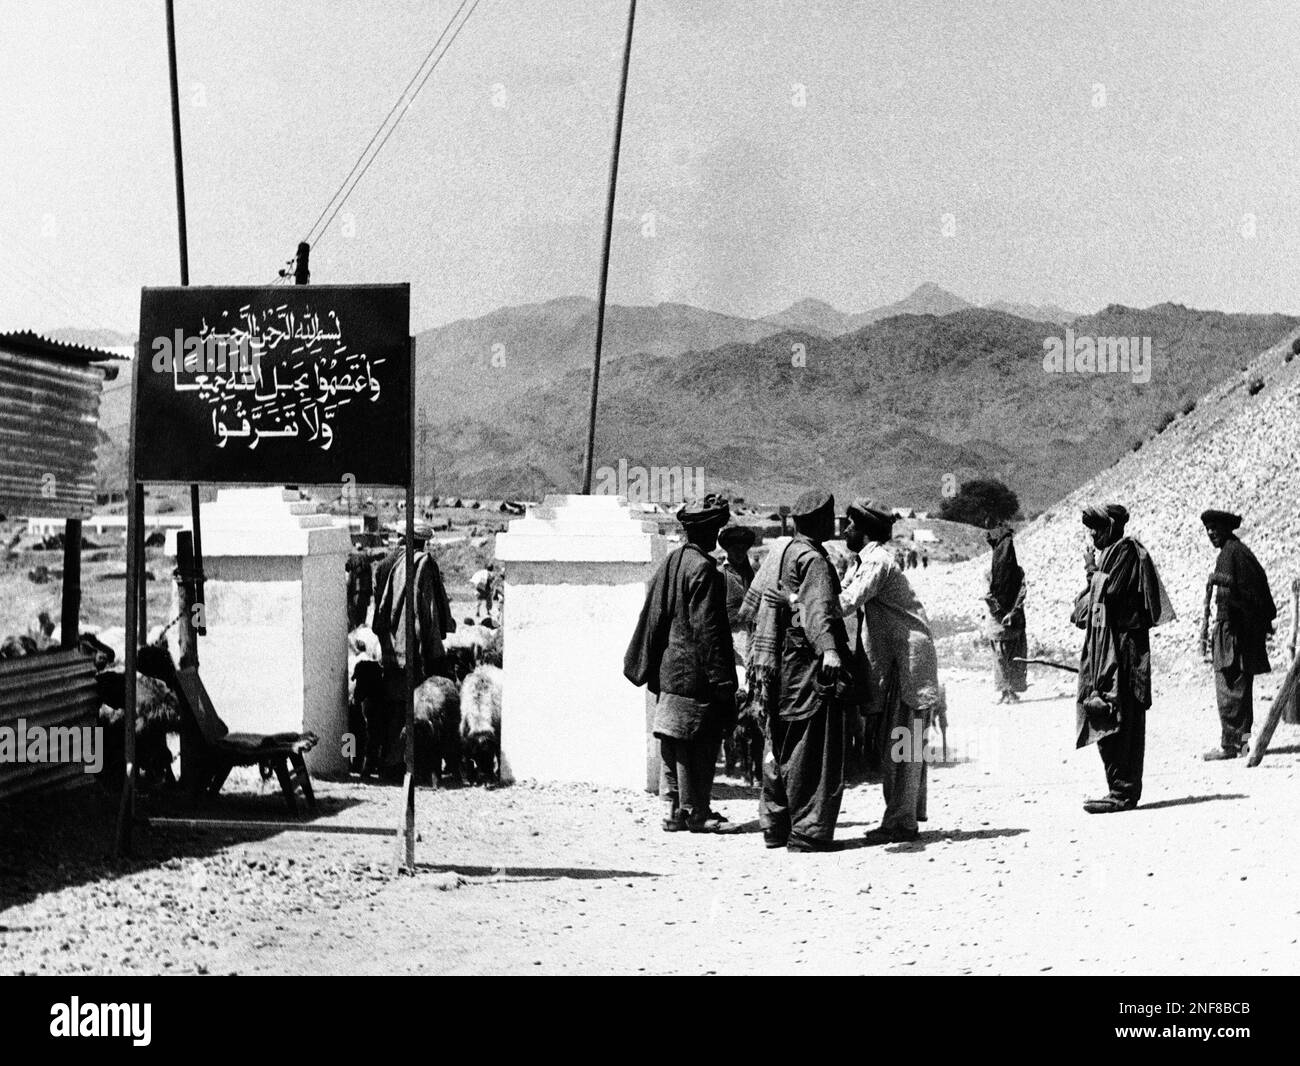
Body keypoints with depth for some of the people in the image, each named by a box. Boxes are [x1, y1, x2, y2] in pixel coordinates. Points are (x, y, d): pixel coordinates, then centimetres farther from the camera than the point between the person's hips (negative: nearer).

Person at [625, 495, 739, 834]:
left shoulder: (671, 562, 11)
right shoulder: (703, 568, -15)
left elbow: (653, 618, 15)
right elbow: (707, 628, -18)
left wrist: (651, 669, 21)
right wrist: (721, 678, -15)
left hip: (669, 669, 9)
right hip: (694, 672, -9)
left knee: (673, 743, 12)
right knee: (698, 743, -2)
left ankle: (673, 808, 17)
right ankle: (696, 812, 3)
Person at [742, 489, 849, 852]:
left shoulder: (776, 553, 13)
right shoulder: (813, 560, -13)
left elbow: (750, 605, 24)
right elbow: (818, 609, -30)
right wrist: (828, 649, -44)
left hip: (774, 667, 9)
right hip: (804, 666, -9)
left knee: (779, 747, 16)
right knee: (811, 747, -5)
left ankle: (775, 826, 22)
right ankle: (808, 831, -6)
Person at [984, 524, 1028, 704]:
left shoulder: (990, 570, -7)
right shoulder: (1018, 571, -4)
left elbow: (988, 595, -11)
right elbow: (1021, 594, -12)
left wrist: (998, 612, -5)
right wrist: (1013, 613, -13)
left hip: (997, 620, -1)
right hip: (1015, 621, 1)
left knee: (1000, 655, 9)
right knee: (1015, 655, 10)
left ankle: (1003, 691, 4)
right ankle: (1013, 691, 8)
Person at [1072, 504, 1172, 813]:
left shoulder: (1126, 550, -8)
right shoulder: (1111, 552, 19)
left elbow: (1110, 591, -18)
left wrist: (1092, 569, -4)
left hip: (1122, 646, -10)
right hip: (1106, 648, 10)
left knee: (1119, 721, -10)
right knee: (1108, 723, 9)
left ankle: (1123, 792, -10)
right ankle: (1122, 790, 13)